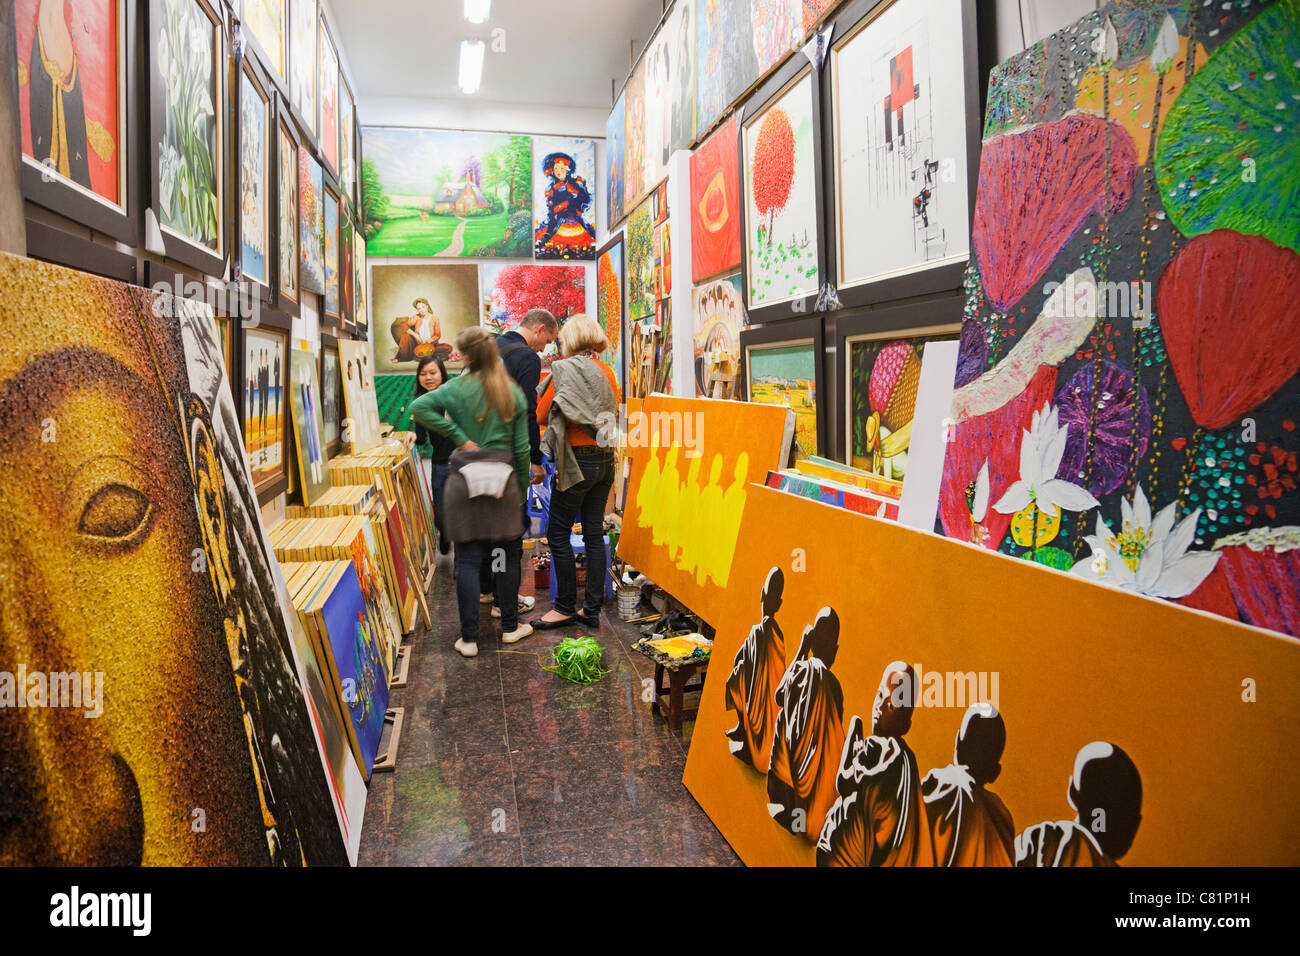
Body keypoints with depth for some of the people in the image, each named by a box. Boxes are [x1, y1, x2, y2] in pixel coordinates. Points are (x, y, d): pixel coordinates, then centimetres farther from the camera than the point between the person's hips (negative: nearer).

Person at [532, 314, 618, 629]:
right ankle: (592, 609, 15)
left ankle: (566, 606, 10)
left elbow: (540, 416, -2)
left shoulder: (564, 369, -9)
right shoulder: (607, 372, 8)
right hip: (606, 459, 7)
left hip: (577, 461, -7)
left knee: (558, 534, 4)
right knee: (594, 533, 10)